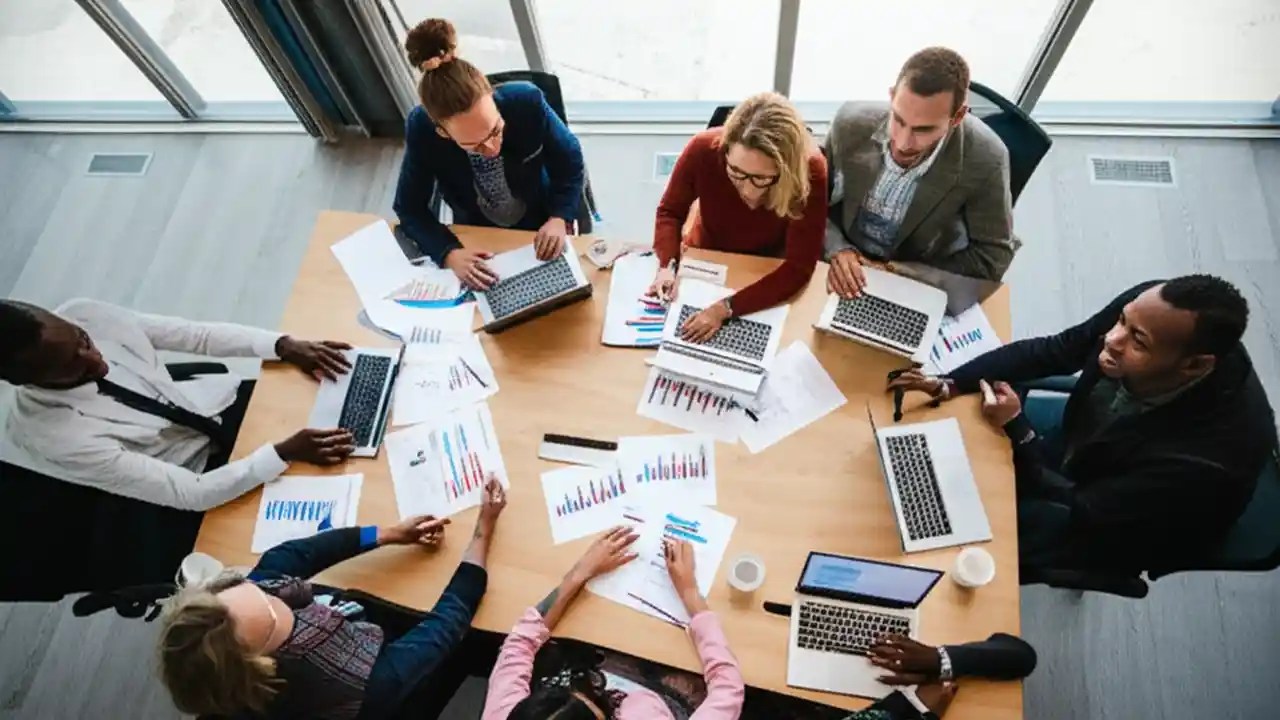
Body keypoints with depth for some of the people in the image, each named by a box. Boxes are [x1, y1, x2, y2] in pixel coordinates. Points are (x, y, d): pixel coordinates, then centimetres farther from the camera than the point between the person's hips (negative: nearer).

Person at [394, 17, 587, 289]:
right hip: (478, 241, 2)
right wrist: (450, 253, -32)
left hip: (540, 229, -2)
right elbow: (410, 207, -15)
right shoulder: (422, 130, -27)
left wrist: (559, 219, -30)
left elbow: (570, 164, -14)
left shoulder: (527, 102, -29)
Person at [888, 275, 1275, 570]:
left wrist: (1016, 428, -22)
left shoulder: (1210, 454, -39)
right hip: (1074, 442, 5)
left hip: (1108, 528, -4)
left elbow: (1083, 511, -25)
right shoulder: (1147, 310, -28)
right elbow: (1052, 351, -13)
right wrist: (949, 384, -23)